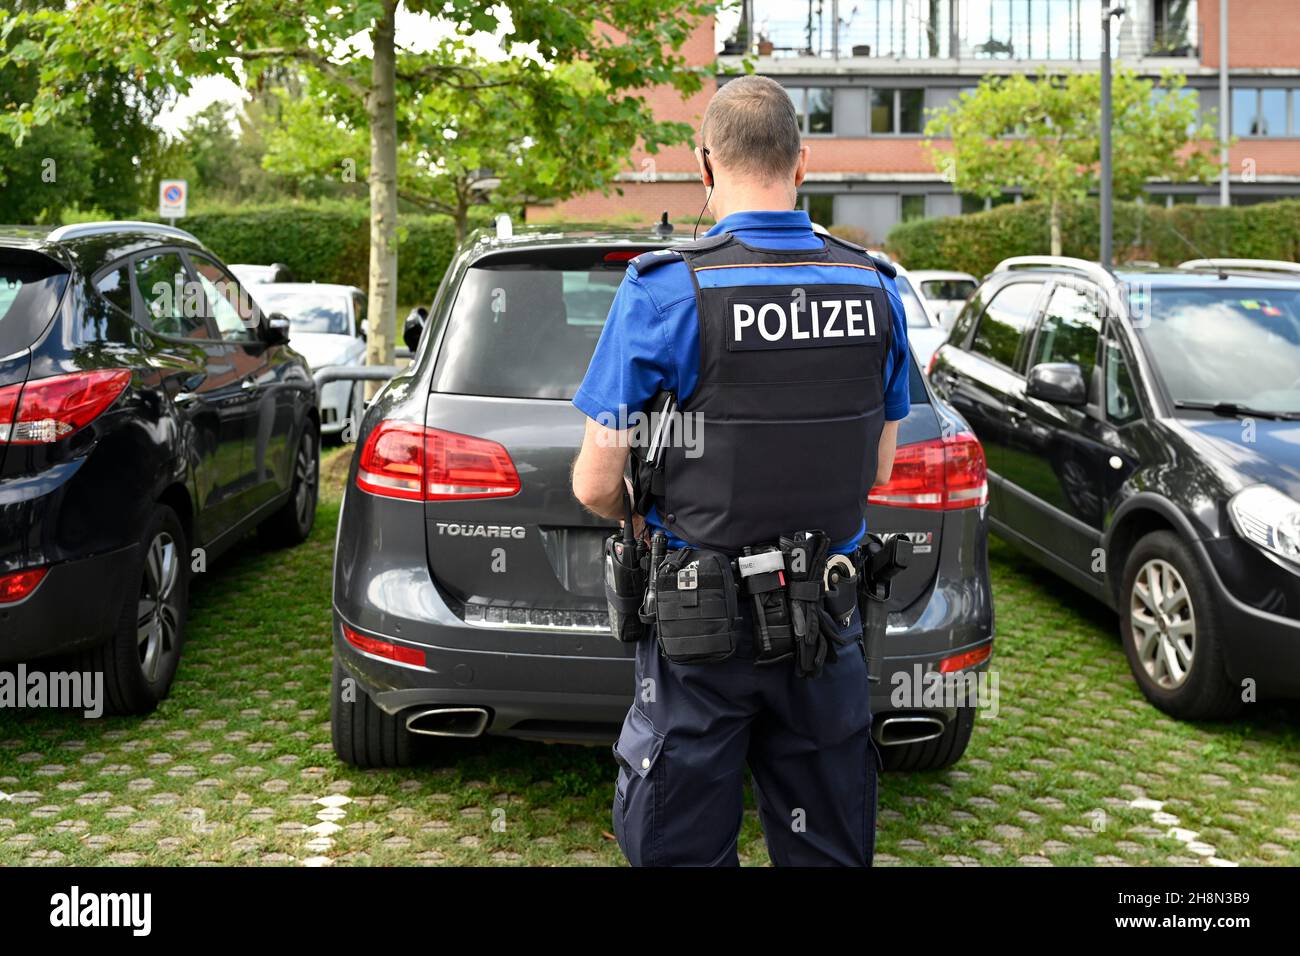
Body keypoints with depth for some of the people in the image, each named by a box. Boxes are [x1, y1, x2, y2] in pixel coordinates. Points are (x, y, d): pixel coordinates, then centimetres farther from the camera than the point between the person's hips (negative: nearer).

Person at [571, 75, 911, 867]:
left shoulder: (665, 289, -14)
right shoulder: (876, 288, 0)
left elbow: (596, 485, -11)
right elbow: (878, 468, 9)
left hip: (703, 624, -4)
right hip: (829, 623, 4)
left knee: (684, 848, 12)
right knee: (828, 851, 18)